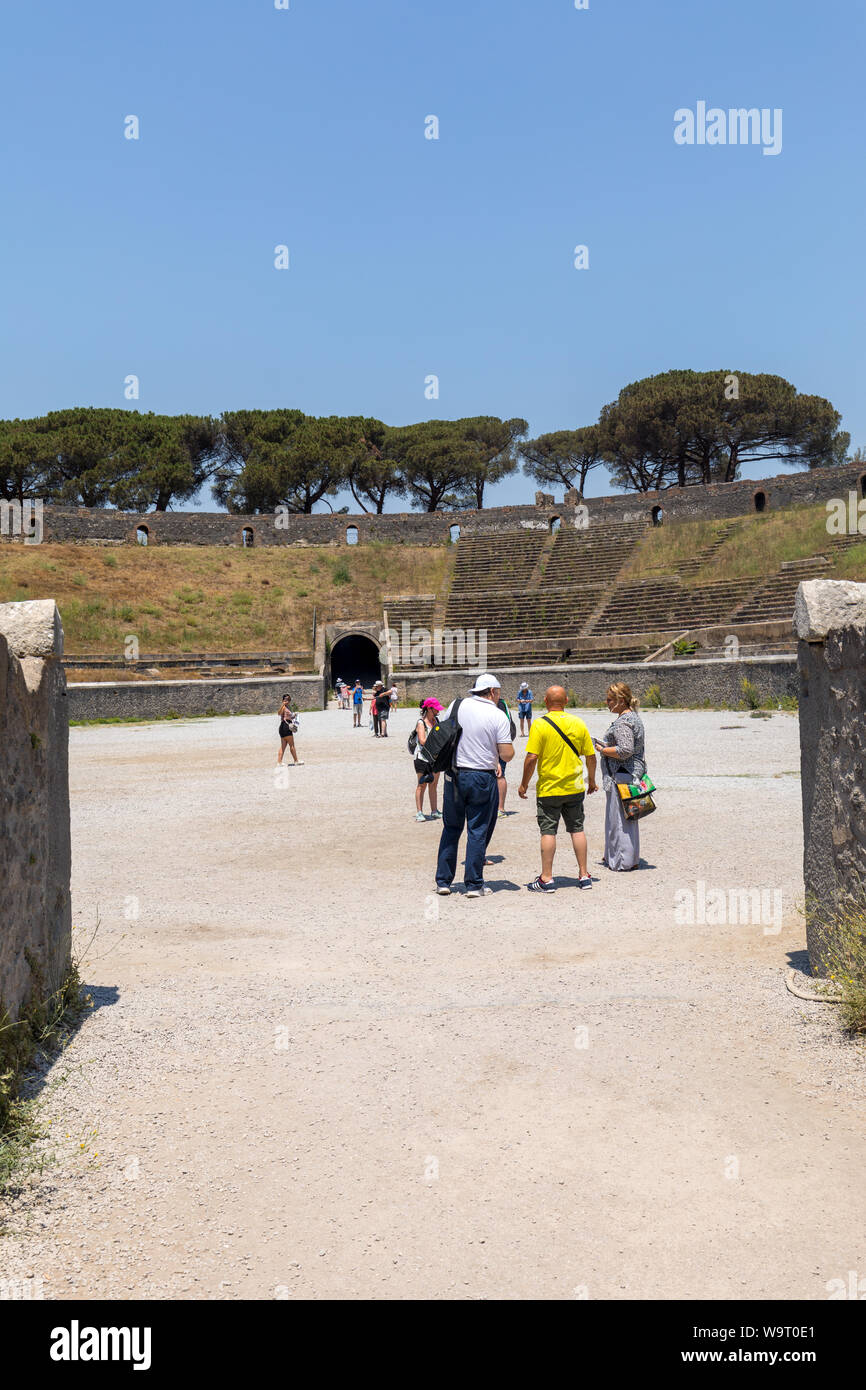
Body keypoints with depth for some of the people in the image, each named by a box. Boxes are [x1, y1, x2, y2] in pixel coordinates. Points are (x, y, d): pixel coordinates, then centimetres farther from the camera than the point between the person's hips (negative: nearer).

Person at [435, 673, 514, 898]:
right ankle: (474, 884, 9)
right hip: (482, 779, -3)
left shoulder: (456, 706, 3)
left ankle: (443, 881, 16)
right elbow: (507, 755, -11)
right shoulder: (498, 716, -8)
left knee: (451, 828, 14)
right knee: (478, 832, 6)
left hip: (454, 776, 3)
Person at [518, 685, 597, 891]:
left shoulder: (540, 724, -12)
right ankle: (583, 876, 16)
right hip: (575, 788, 4)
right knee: (577, 829, 12)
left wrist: (524, 784, -4)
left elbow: (531, 758, -16)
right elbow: (591, 756, 4)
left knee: (548, 832, 2)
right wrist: (591, 781, 19)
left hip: (548, 789, -4)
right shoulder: (578, 723, 1)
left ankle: (546, 879, 4)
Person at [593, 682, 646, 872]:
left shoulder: (623, 722, -19)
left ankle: (623, 862, 3)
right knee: (627, 817, 17)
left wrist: (603, 750, -14)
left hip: (622, 775, -11)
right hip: (634, 772, 11)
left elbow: (625, 750, -26)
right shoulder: (634, 717, 14)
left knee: (619, 817, -3)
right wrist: (607, 744, 15)